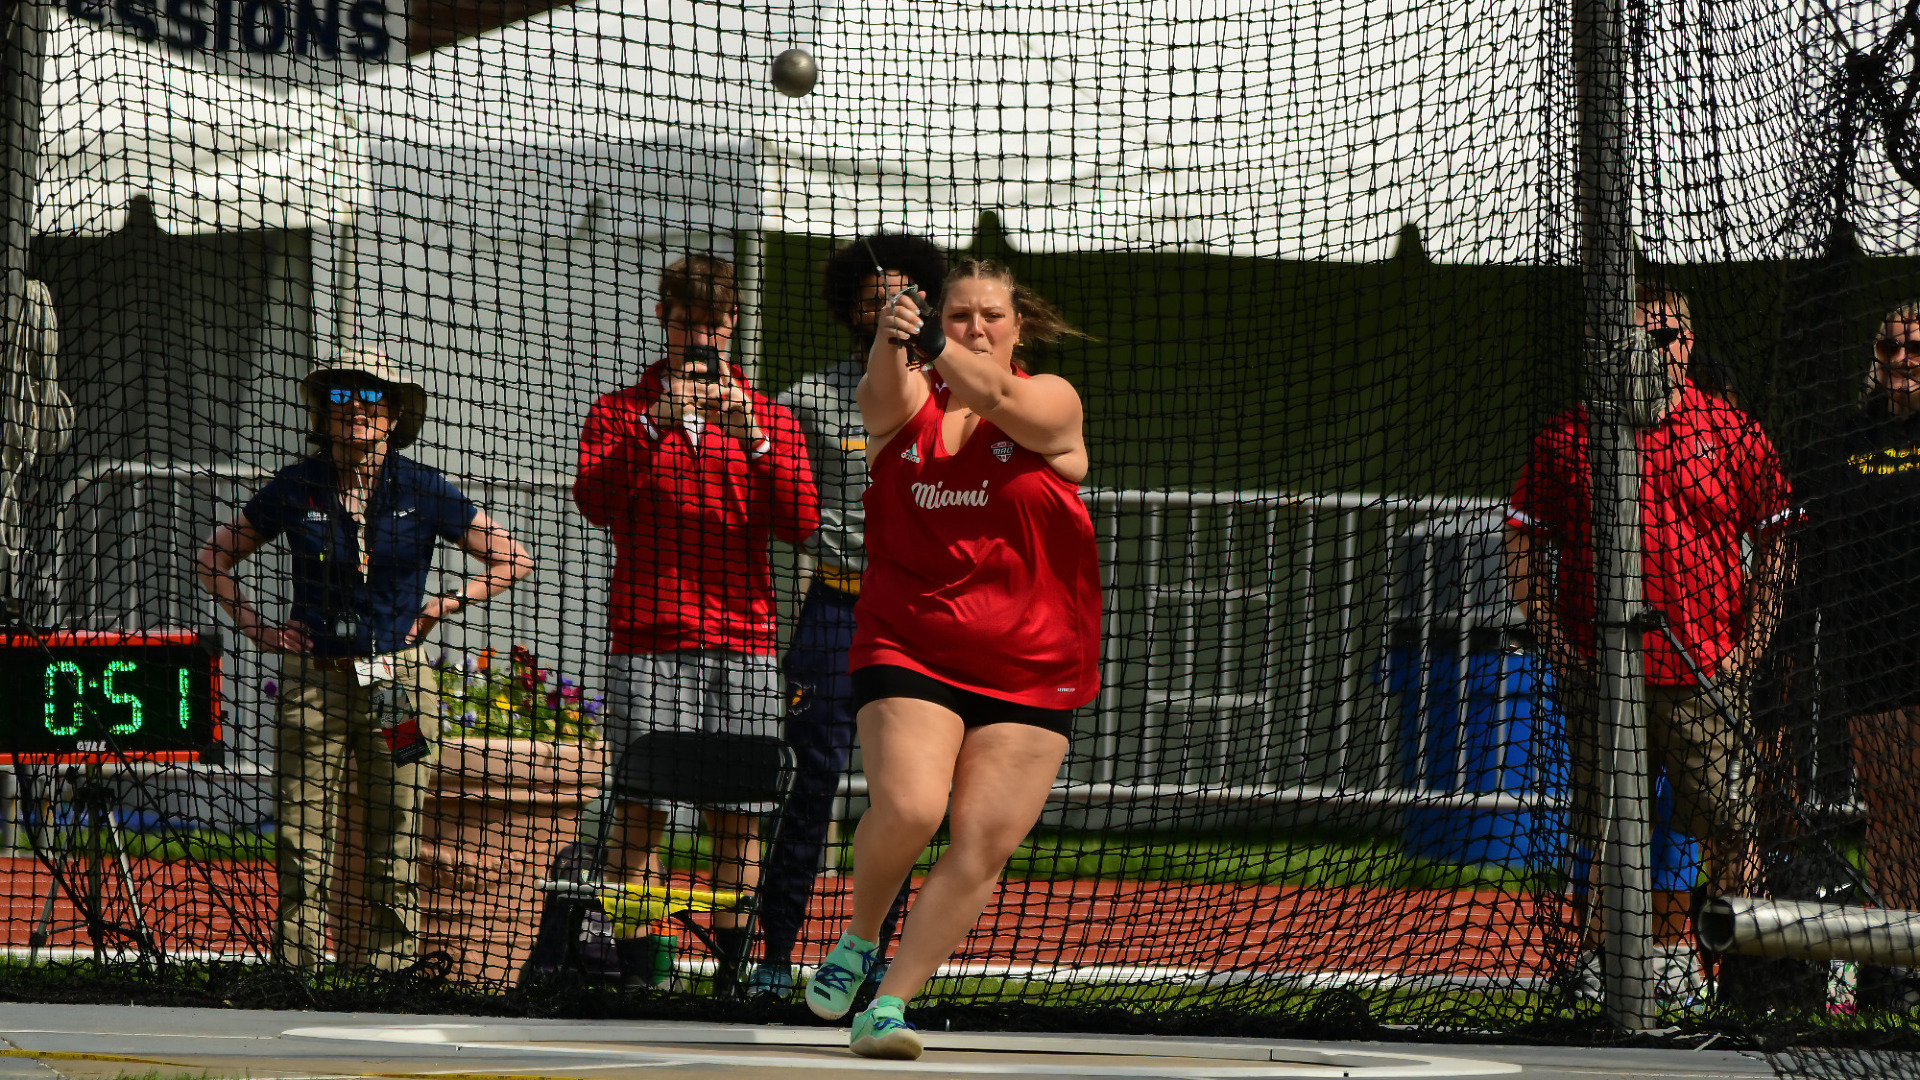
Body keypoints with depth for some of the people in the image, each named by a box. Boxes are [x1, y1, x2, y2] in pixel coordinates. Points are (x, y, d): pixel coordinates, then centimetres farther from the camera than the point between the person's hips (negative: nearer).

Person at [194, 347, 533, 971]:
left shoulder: (421, 492, 1)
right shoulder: (297, 488, 3)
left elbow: (512, 561, 9)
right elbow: (213, 559, 15)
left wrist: (442, 608, 2)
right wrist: (256, 628, 6)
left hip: (395, 683, 0)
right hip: (313, 680, 0)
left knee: (395, 852, -1)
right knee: (301, 848, -3)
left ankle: (388, 980, 3)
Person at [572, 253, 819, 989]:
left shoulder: (769, 419, 13)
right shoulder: (622, 411, 9)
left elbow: (800, 523, 0)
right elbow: (595, 502, -8)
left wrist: (753, 440, -12)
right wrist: (656, 425, -17)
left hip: (744, 641, 2)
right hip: (648, 642, -2)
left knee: (739, 814, 1)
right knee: (640, 806, -7)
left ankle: (734, 956, 6)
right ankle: (637, 959, -7)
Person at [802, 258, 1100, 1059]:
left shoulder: (1051, 403, 0)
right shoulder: (907, 403, 5)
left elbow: (997, 397, -22)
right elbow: (883, 394, -20)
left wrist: (934, 344, -39)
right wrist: (892, 341, -42)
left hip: (1028, 672, 0)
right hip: (908, 653, 0)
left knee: (982, 847, -8)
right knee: (907, 807, -22)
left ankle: (890, 1004, 1)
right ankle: (859, 938, 5)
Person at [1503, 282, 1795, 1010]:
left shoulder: (1733, 434, 6)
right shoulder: (1567, 437, 7)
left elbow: (1777, 543, 8)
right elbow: (1523, 541, 9)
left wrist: (1750, 644, -1)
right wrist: (1553, 640, 0)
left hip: (1707, 676, 0)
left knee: (1727, 828, -5)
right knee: (1604, 831, 1)